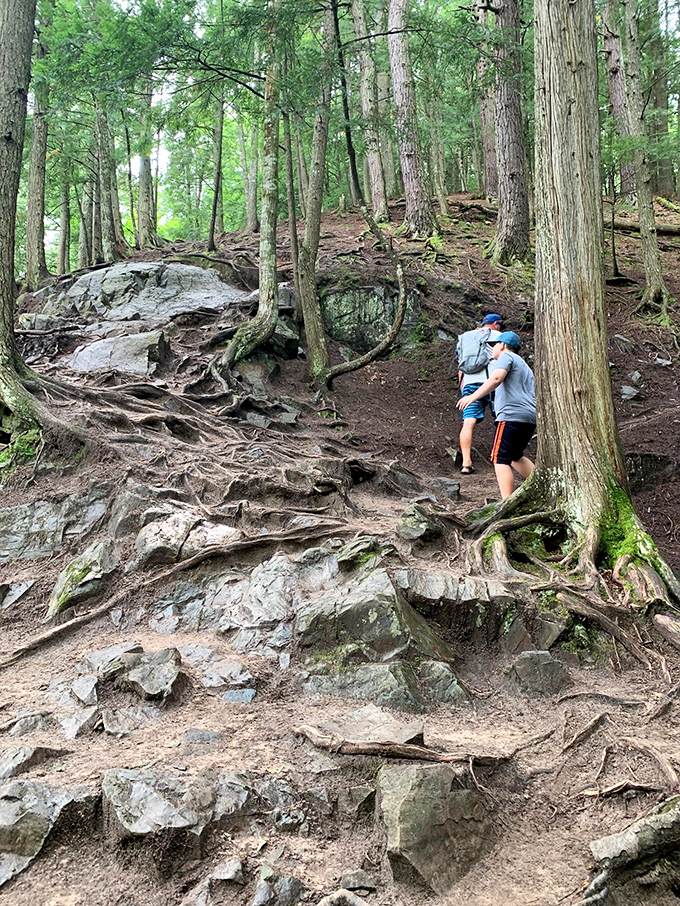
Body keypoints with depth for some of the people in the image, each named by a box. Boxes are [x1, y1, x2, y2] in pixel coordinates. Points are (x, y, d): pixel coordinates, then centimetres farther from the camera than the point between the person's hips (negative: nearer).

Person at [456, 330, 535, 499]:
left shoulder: (506, 356, 3)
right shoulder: (524, 366, 32)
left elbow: (496, 378, -17)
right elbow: (536, 394, 33)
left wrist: (473, 396, -26)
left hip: (512, 415, -10)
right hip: (530, 417, 10)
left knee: (500, 459, -10)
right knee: (515, 457, 24)